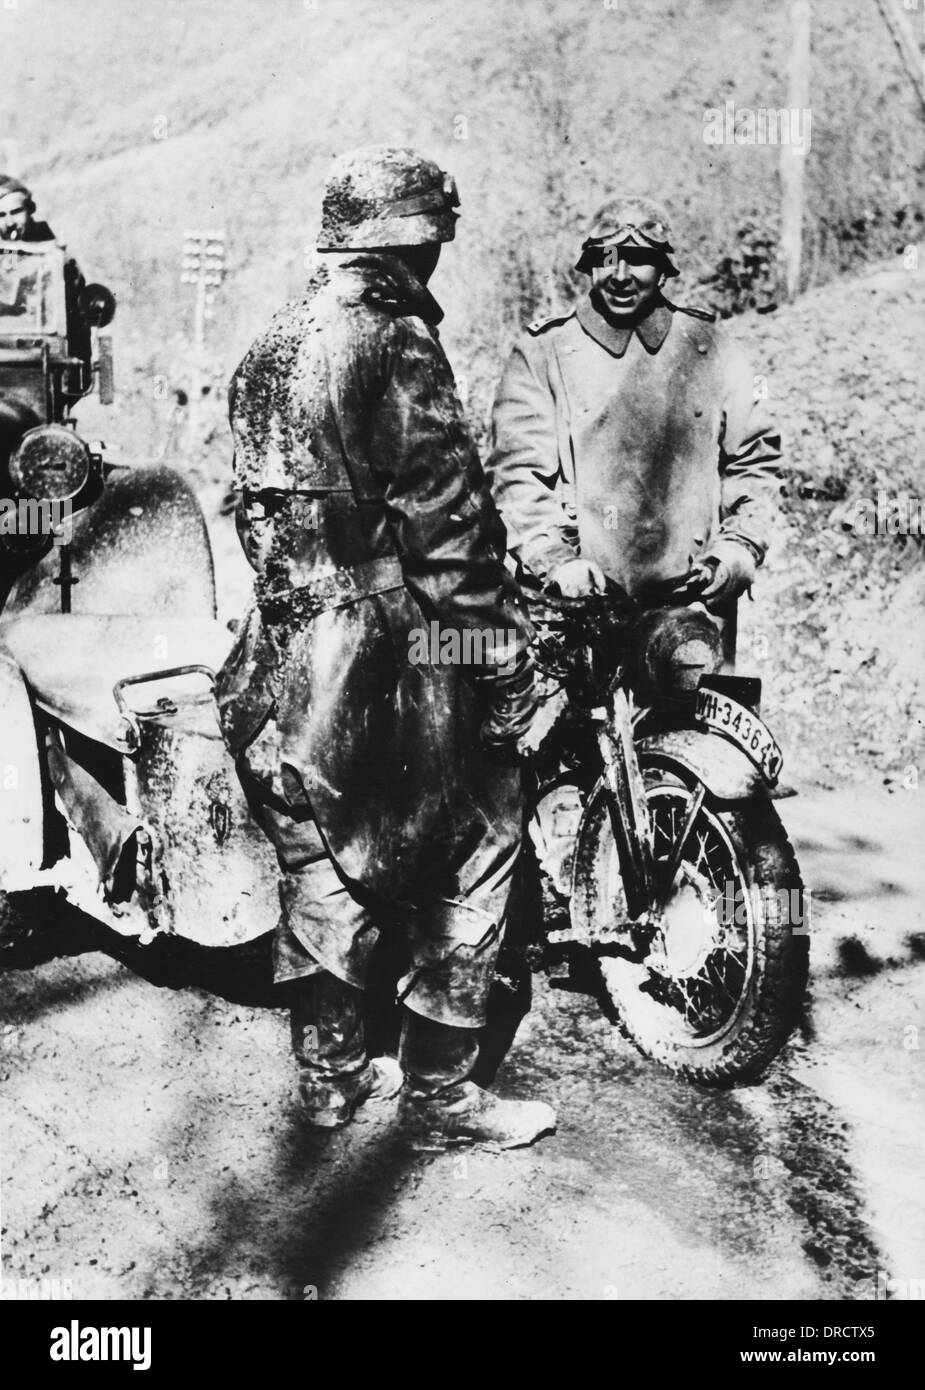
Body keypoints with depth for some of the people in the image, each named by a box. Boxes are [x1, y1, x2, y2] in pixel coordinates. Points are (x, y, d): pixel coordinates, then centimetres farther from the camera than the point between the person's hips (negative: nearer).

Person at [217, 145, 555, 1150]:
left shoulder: (268, 349, 12)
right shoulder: (396, 344, -12)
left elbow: (257, 505, 15)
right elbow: (442, 512, -17)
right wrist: (500, 643, -13)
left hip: (284, 649, 8)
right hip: (390, 653, -8)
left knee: (317, 861, 16)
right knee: (468, 853, 5)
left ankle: (329, 1075, 28)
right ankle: (440, 1091, 13)